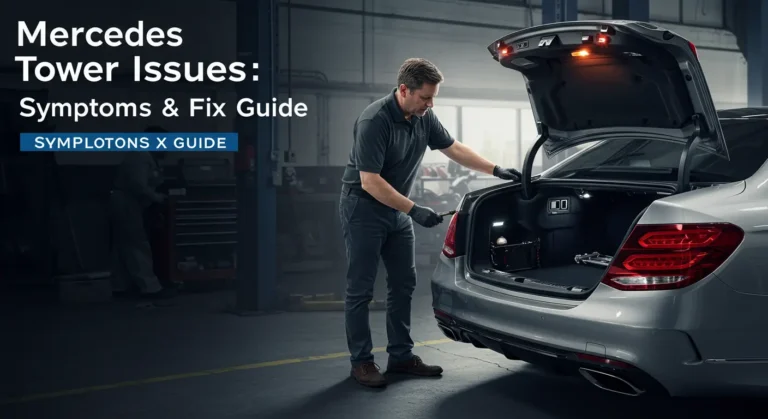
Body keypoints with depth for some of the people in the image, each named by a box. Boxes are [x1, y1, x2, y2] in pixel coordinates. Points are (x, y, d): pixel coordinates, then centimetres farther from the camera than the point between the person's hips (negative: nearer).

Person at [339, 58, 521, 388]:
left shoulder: (424, 118, -2)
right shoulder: (374, 121, -26)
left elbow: (453, 149, 12)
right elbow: (370, 181, -27)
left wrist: (496, 171, 7)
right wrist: (414, 211, -26)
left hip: (396, 209, 8)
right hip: (363, 207, -8)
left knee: (403, 284, 10)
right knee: (360, 289, -2)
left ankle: (401, 356, 18)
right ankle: (361, 362, 7)